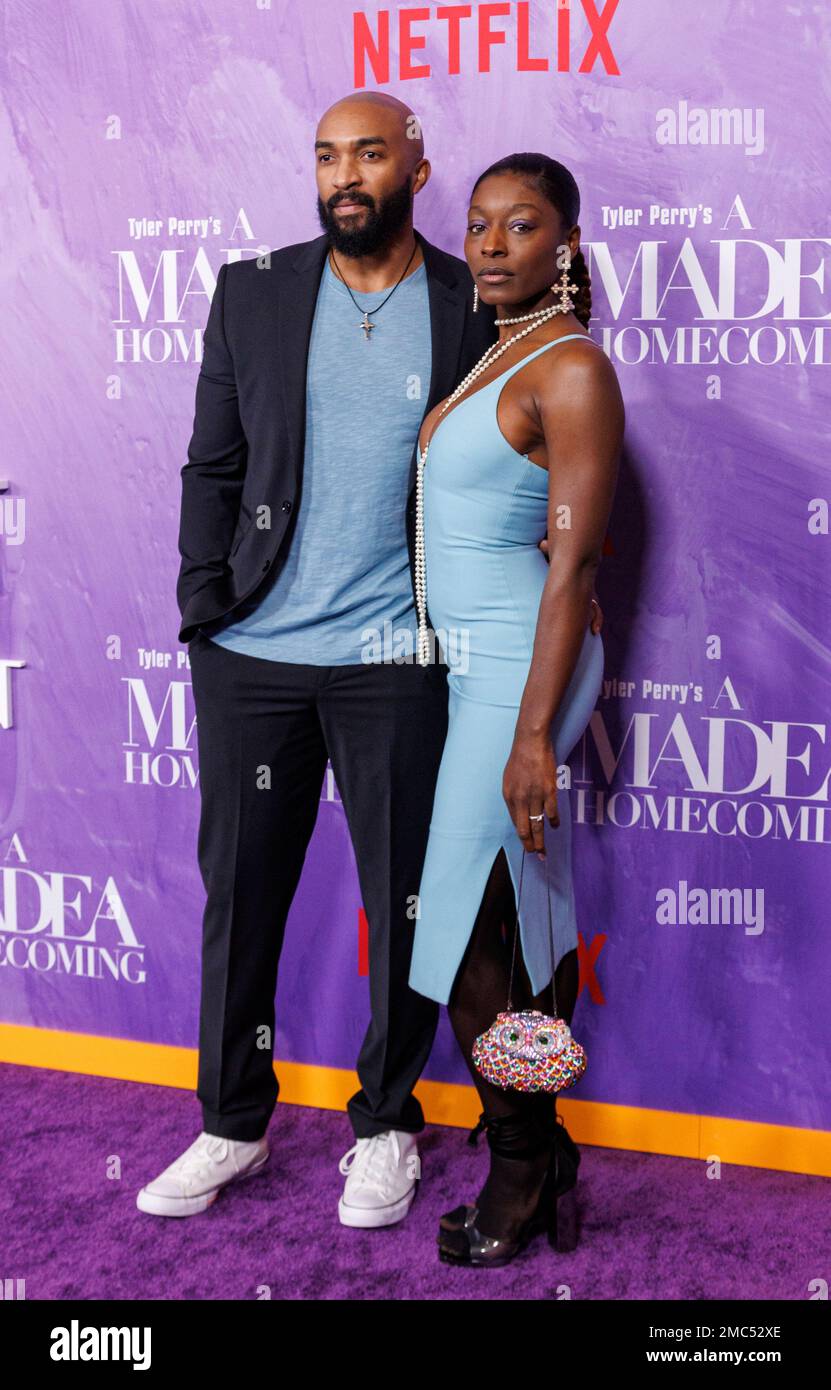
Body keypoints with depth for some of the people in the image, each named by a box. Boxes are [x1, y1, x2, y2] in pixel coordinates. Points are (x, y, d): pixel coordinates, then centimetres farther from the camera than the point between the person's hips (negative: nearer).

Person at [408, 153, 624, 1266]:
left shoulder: (571, 370, -13)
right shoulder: (492, 353, 14)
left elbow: (573, 561, -18)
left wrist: (533, 731, -22)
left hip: (518, 667, -9)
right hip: (475, 662, 9)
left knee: (473, 933, -4)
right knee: (524, 920, 15)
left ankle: (521, 1175, 11)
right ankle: (542, 1152, 27)